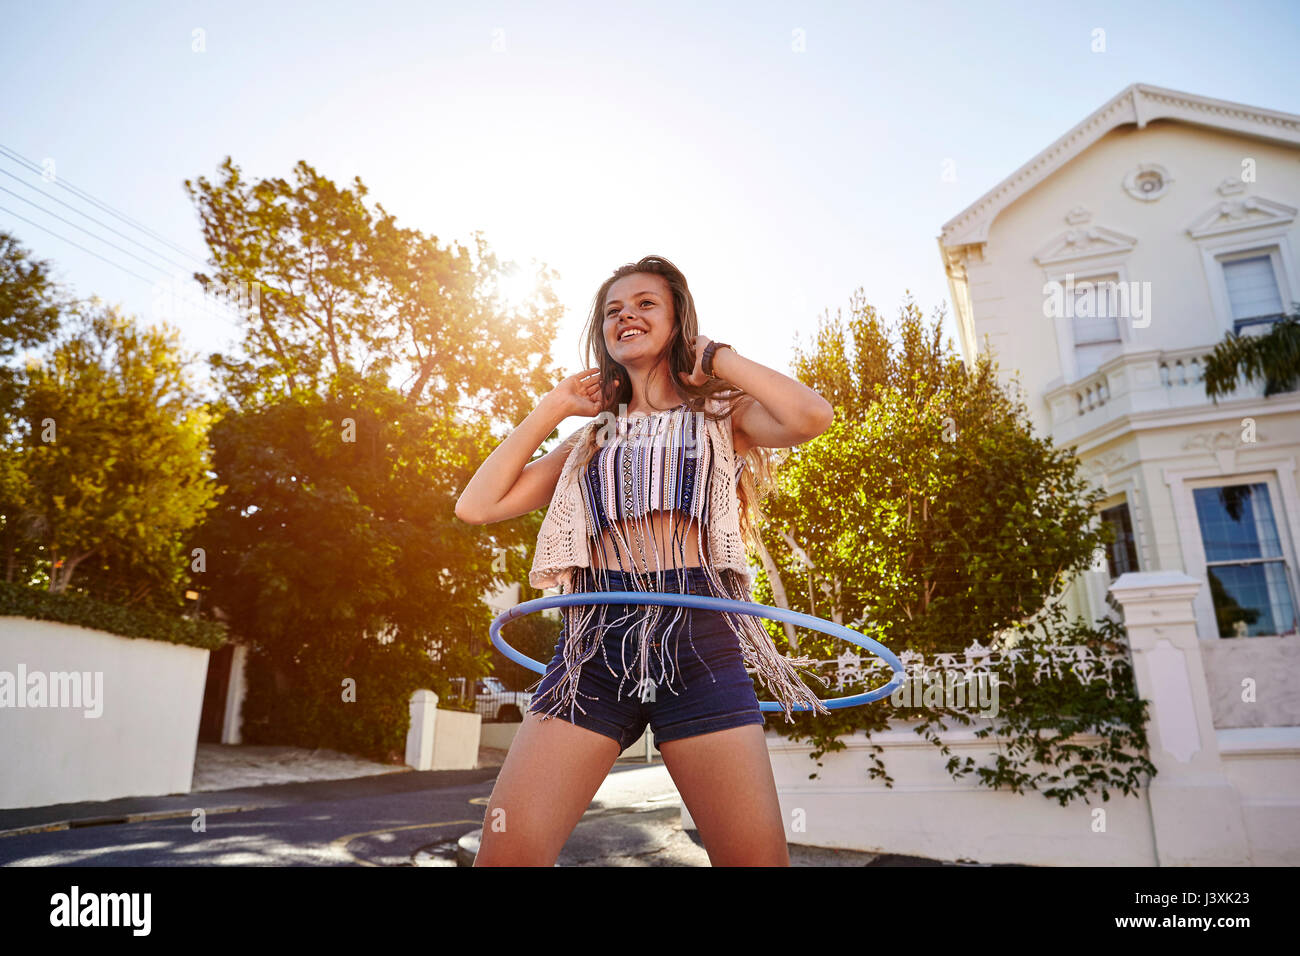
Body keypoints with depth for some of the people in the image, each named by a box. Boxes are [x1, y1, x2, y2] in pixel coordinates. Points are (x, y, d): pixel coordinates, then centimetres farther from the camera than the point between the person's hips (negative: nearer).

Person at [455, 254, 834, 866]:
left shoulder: (718, 416, 14)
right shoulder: (594, 438, 22)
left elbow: (811, 416, -10)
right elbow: (477, 506, 13)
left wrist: (716, 357, 5)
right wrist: (551, 409, 17)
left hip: (699, 637, -2)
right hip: (595, 643, 3)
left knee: (757, 858, -6)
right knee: (506, 852, -9)